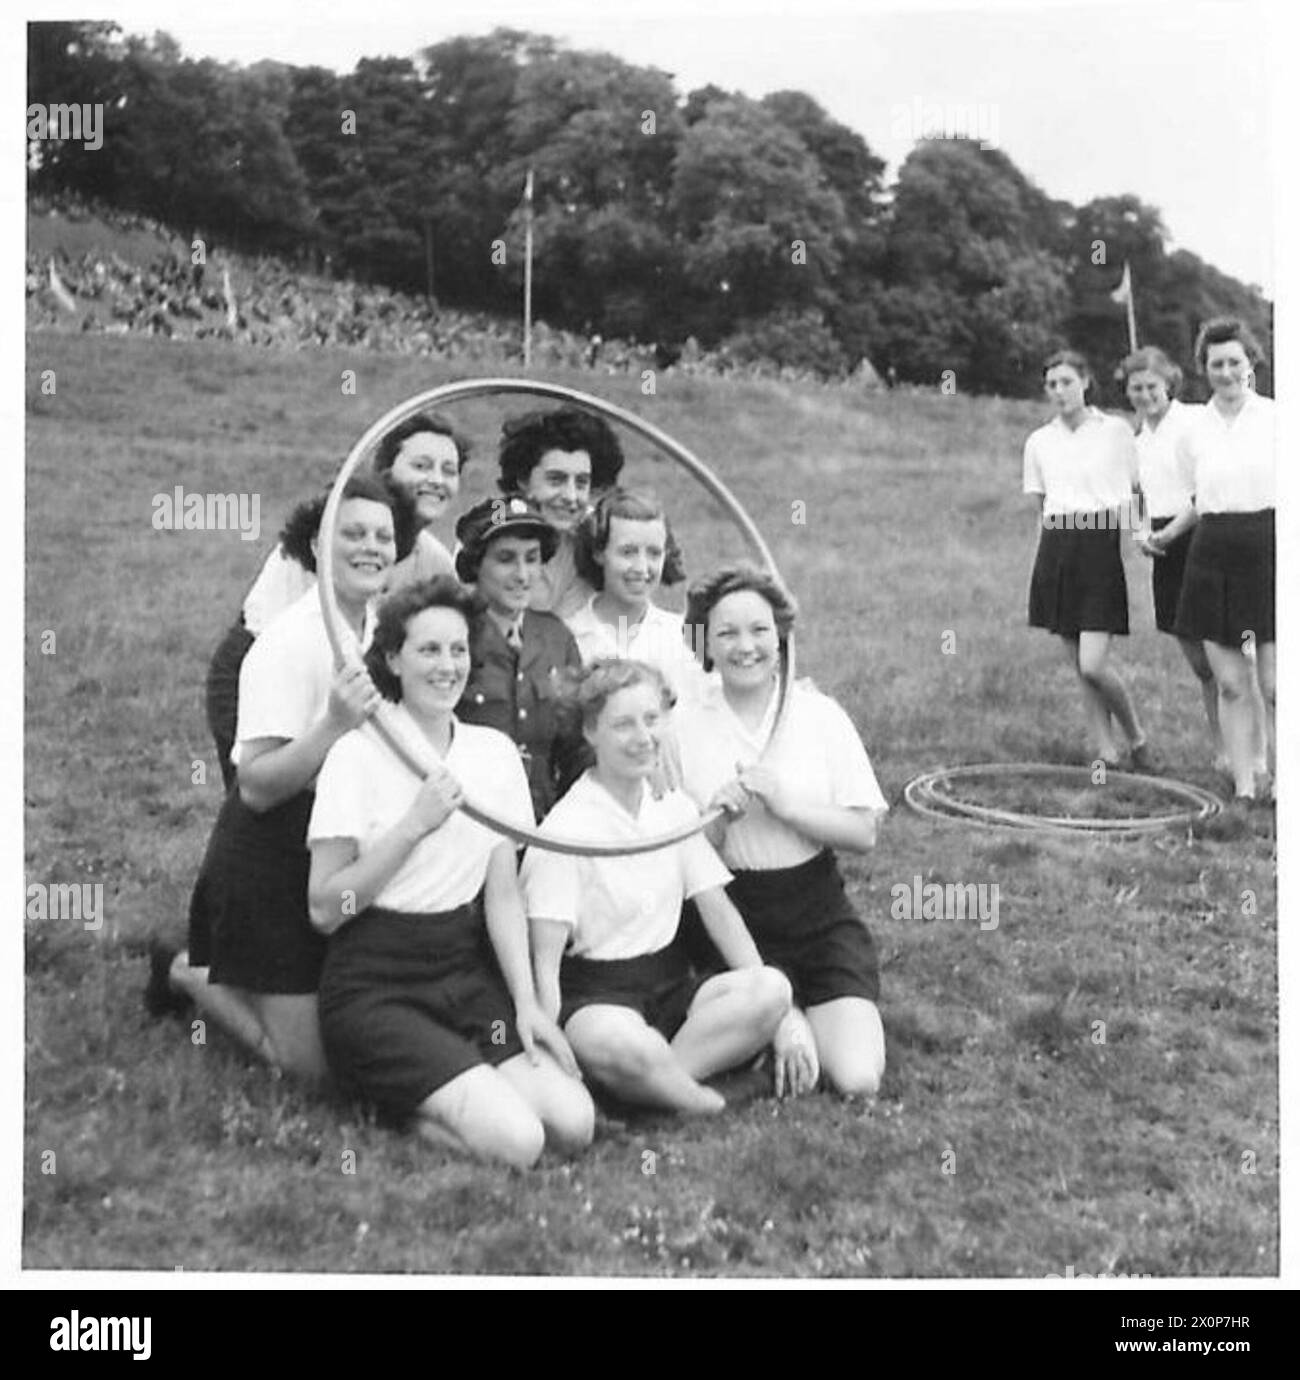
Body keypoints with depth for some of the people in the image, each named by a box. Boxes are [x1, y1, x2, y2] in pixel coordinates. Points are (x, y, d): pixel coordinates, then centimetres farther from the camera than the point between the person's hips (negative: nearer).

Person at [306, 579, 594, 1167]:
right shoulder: (358, 754, -9)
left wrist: (526, 1002, -4)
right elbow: (325, 909, -12)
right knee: (517, 1139, -23)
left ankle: (431, 1115, 8)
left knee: (574, 1123, -14)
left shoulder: (495, 752, 6)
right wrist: (414, 824, -18)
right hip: (374, 987, -5)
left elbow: (503, 894, 6)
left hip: (466, 975, 6)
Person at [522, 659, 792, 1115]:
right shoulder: (567, 828, -10)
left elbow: (718, 909, 6)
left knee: (771, 990, -23)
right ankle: (705, 1103, -15)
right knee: (621, 1044, -40)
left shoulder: (675, 808, 8)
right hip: (595, 996, -6)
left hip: (671, 987, 6)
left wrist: (765, 996, -7)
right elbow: (545, 959, -13)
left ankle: (654, 1081, -21)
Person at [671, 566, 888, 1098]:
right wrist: (717, 818, -20)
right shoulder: (682, 726, -3)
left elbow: (864, 833, -4)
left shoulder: (819, 714, 0)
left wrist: (786, 805, -17)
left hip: (818, 913, 1)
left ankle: (799, 1013, 16)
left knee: (857, 1079, -13)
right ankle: (788, 1021, 9)